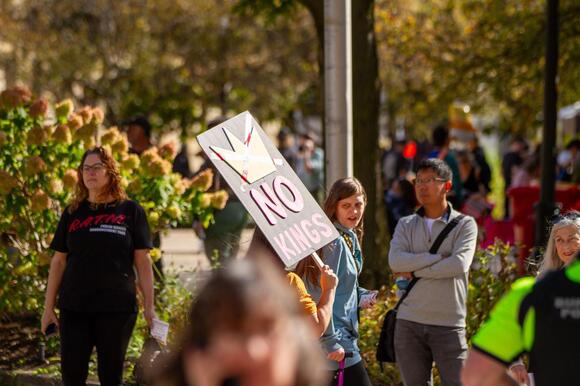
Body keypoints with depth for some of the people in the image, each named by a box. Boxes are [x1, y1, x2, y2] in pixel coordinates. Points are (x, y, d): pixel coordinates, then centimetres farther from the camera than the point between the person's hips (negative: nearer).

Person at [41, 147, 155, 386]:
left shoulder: (130, 211, 2)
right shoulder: (72, 213, 9)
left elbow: (142, 261, 2)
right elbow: (59, 261, 10)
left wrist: (149, 306, -4)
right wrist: (48, 307, 6)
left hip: (116, 307, -2)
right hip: (74, 308, 2)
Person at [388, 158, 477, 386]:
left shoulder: (464, 224, 2)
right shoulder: (406, 225, 11)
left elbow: (459, 264, -14)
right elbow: (396, 261, -7)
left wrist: (415, 272, -8)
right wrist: (440, 257, -11)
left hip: (449, 324, -3)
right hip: (409, 323, 3)